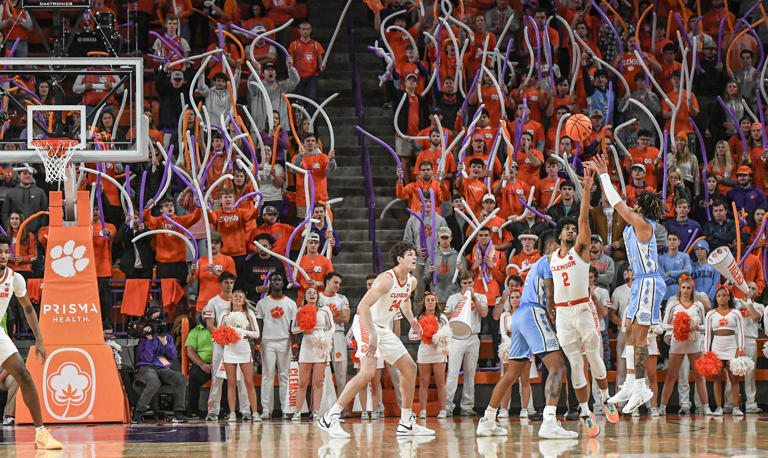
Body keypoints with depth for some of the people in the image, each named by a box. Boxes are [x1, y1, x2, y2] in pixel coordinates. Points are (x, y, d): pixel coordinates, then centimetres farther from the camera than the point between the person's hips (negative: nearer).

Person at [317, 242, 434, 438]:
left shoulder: (411, 281, 6)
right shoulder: (387, 279, -22)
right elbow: (363, 305, -31)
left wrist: (411, 319, 16)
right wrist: (372, 335, -37)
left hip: (382, 328, 10)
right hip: (365, 325, -10)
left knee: (410, 368, 10)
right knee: (368, 371, -26)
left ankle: (406, 424, 18)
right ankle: (330, 418, -25)